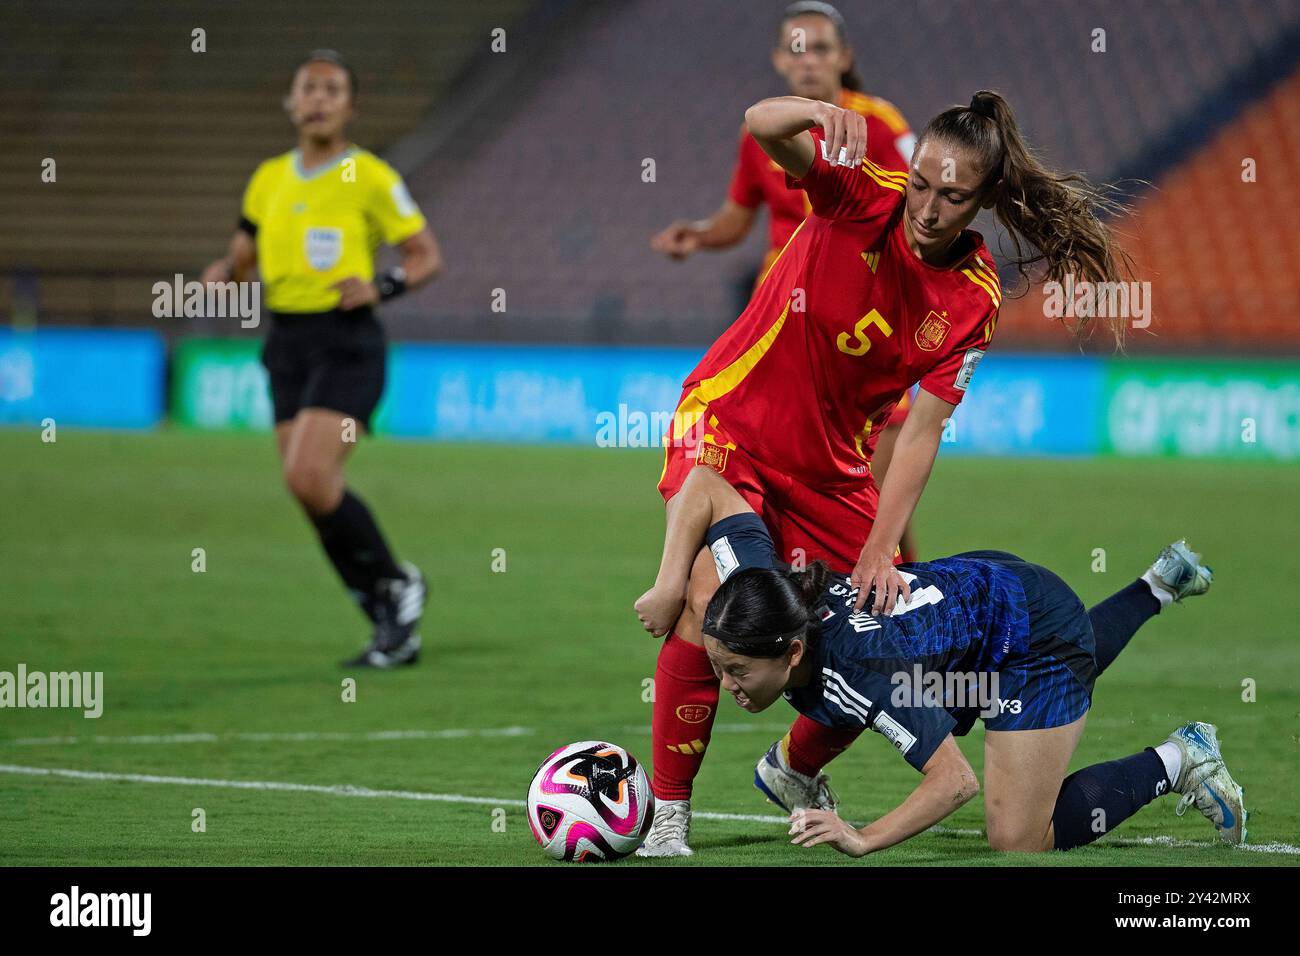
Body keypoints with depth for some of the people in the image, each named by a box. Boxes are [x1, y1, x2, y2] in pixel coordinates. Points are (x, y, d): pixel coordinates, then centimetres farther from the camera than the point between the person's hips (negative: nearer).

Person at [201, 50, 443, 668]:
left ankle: (395, 583, 0)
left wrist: (380, 287, -18)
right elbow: (242, 257, 22)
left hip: (347, 344, -6)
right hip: (287, 345, 6)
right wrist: (222, 274, -1)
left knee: (310, 478, -21)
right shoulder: (269, 180, 12)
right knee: (312, 495, 2)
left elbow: (427, 256, 0)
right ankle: (393, 626, 13)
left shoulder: (369, 177, -4)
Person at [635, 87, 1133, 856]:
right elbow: (761, 126, -31)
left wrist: (881, 552, -24)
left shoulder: (975, 300, -10)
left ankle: (795, 771, 34)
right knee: (711, 599, -26)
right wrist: (822, 115, -54)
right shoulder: (864, 197, -16)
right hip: (728, 421, -4)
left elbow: (922, 432, -14)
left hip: (829, 468, 4)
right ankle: (667, 817, -17)